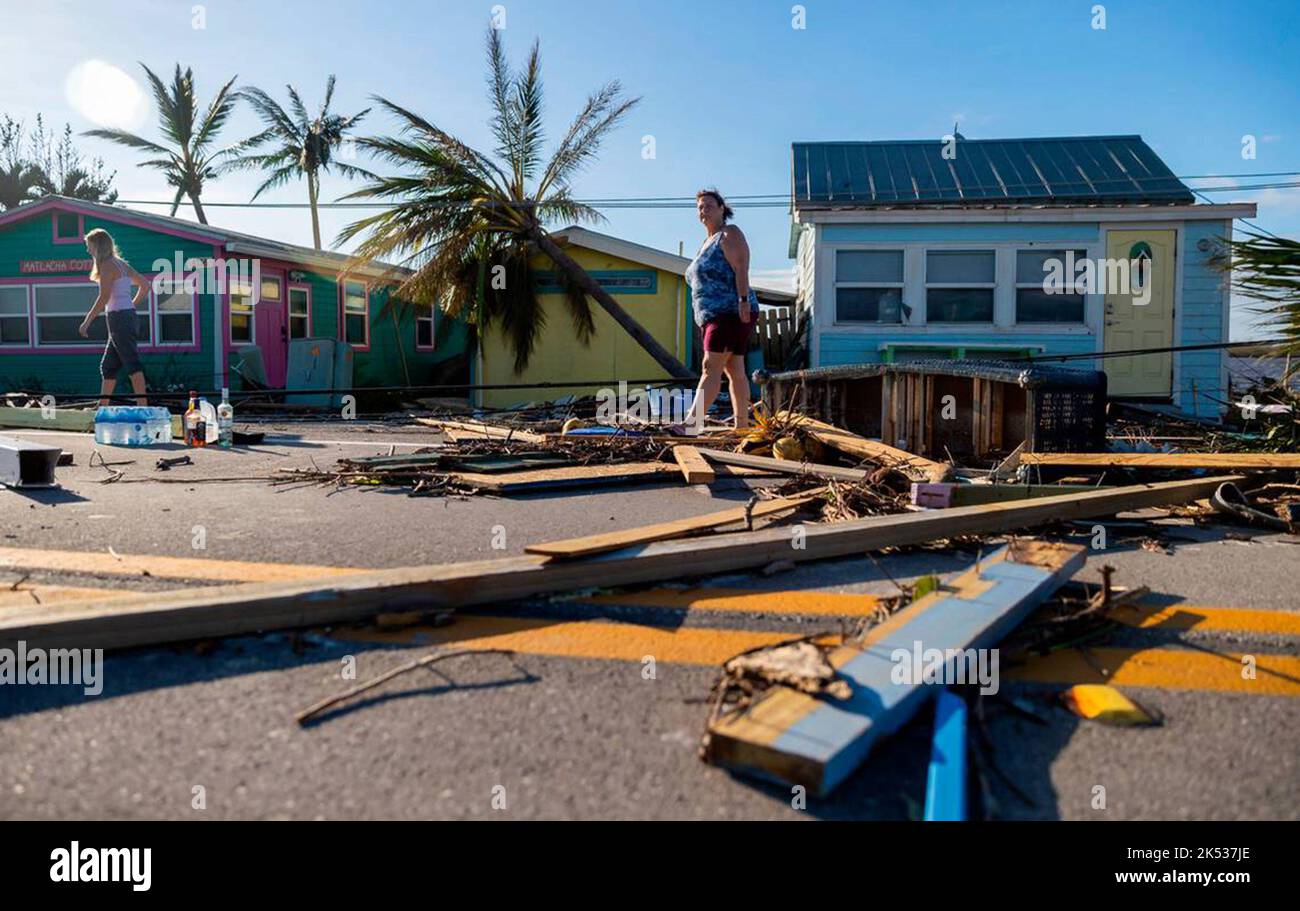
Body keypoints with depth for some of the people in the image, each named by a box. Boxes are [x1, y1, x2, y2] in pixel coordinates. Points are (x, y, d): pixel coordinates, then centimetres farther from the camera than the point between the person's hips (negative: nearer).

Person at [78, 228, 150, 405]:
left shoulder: (107, 265, -9)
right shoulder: (121, 264, 17)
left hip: (118, 316, -9)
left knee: (132, 364, -12)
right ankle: (102, 408, 18)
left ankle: (143, 406, -15)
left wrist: (87, 321, -13)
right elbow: (145, 285, 23)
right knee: (108, 367, 13)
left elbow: (104, 297, -16)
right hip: (128, 315, 9)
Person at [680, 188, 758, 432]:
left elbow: (741, 269, -14)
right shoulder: (707, 242, 24)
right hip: (715, 316, 9)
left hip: (732, 313, -9)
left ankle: (692, 423, -27)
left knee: (711, 368, -18)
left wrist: (744, 301, -25)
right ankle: (742, 426, 8)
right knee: (735, 371, 7)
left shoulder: (729, 234, -2)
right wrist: (705, 319, 20)